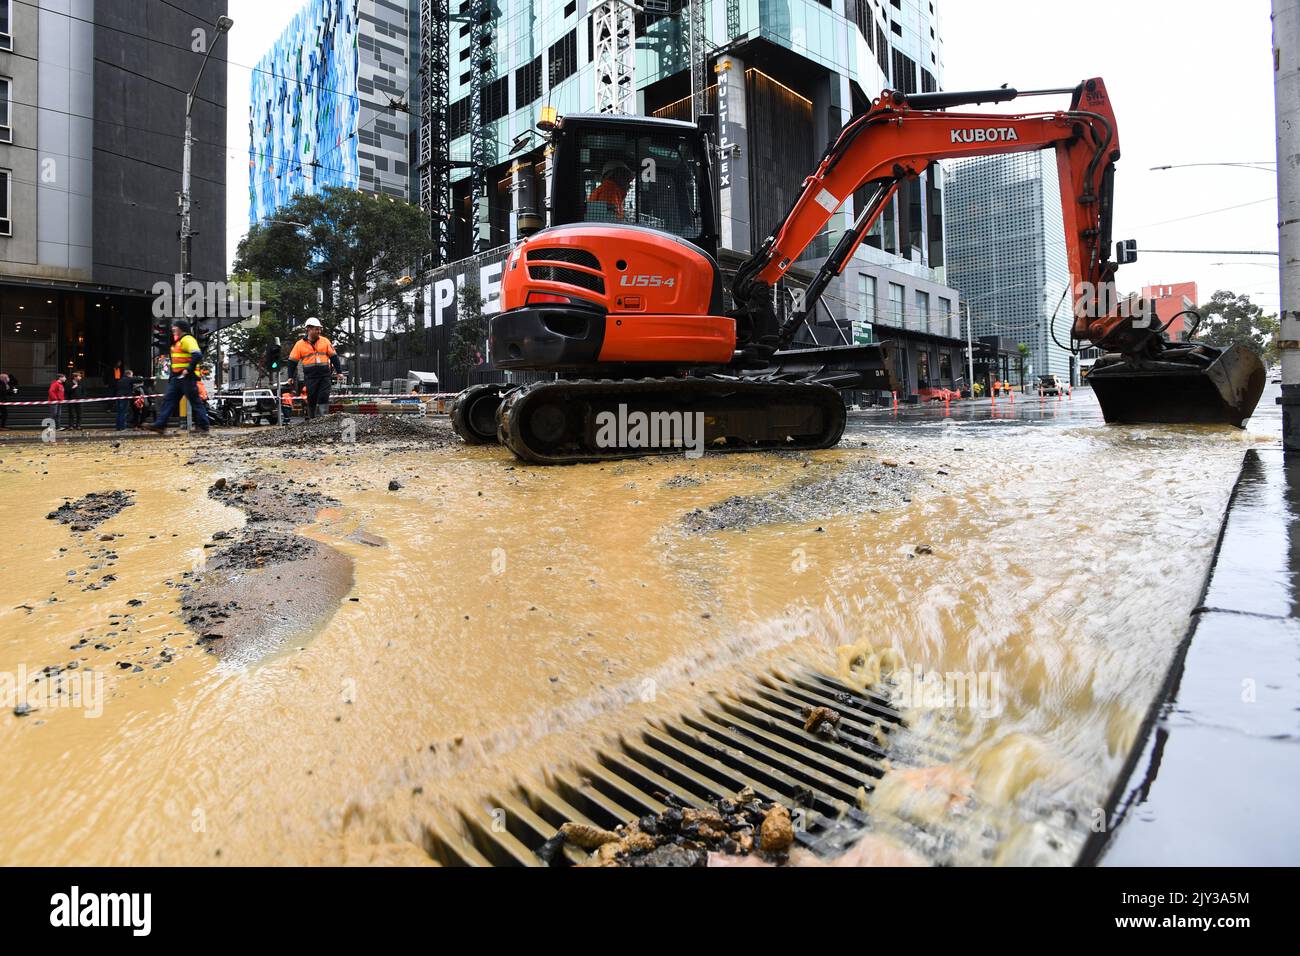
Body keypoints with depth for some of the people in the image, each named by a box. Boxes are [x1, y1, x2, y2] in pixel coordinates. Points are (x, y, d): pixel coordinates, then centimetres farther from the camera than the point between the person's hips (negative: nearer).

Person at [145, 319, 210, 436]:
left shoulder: (187, 339, -11)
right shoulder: (177, 342, 21)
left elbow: (197, 355, -25)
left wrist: (189, 369, -26)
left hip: (187, 377, -10)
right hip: (177, 377, 10)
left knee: (195, 402, -5)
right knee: (168, 399, 5)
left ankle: (203, 427, 1)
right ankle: (160, 425, 4)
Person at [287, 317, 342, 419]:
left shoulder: (325, 341, 8)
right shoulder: (300, 344, 5)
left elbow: (334, 356, 11)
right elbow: (292, 361, 9)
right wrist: (291, 376, 6)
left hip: (325, 375, 0)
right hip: (310, 376, 0)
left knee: (324, 397, -9)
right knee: (311, 399, 5)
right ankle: (312, 419, 15)